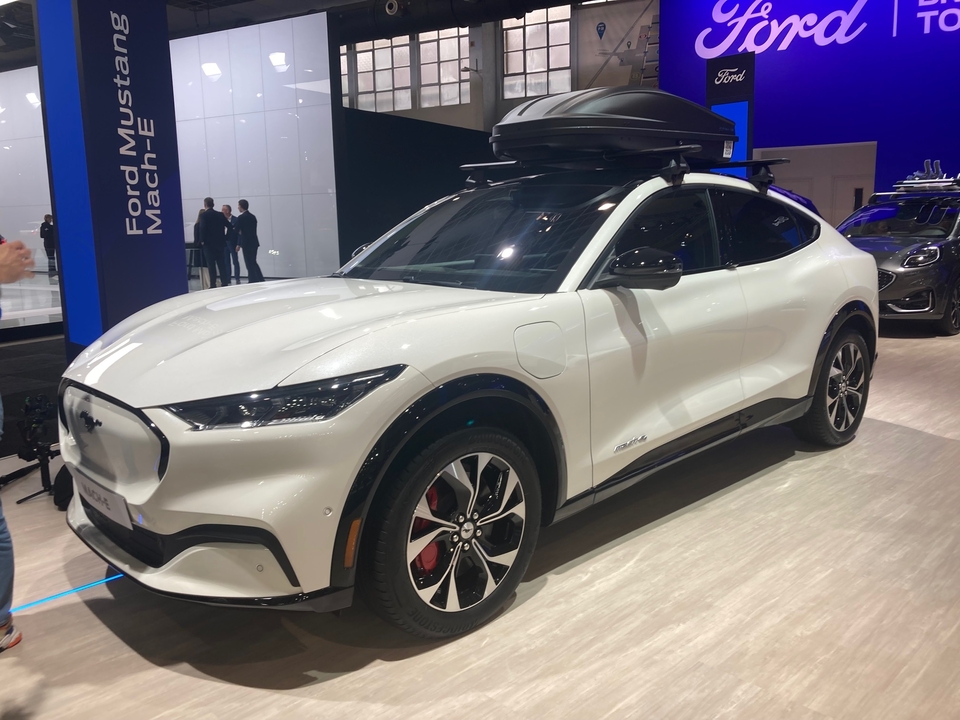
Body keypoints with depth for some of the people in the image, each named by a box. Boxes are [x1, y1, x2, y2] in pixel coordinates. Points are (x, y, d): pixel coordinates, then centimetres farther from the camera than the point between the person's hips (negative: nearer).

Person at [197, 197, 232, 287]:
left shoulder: (204, 215, -6)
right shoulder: (220, 215, 8)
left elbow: (202, 228, -17)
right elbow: (229, 226, 6)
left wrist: (202, 240, -8)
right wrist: (224, 238, 11)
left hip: (208, 243, -4)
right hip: (220, 243, 4)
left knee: (211, 265, -1)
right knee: (222, 264, 7)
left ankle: (213, 284, -2)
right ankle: (225, 283, 6)